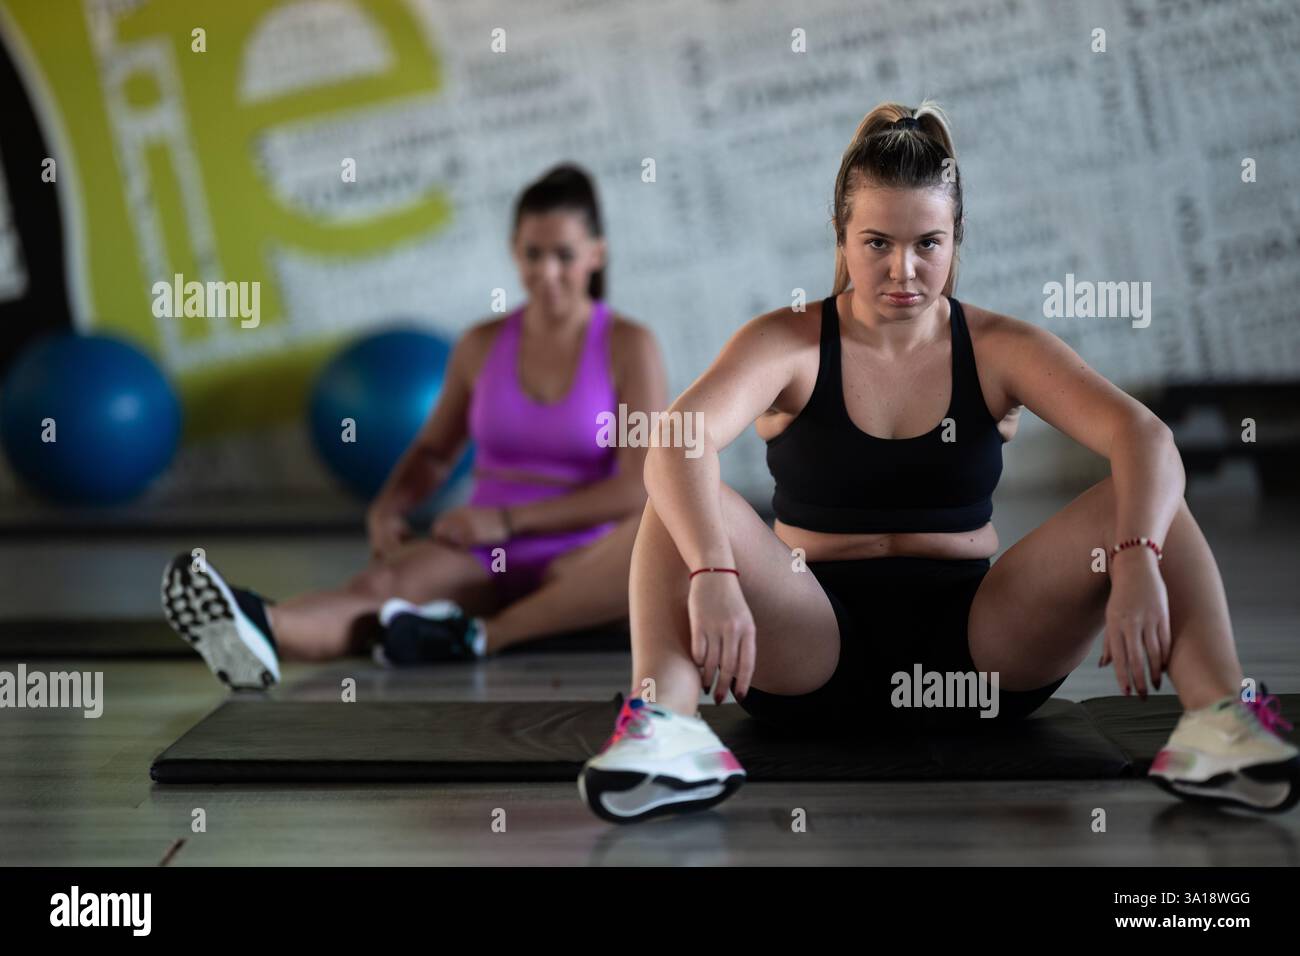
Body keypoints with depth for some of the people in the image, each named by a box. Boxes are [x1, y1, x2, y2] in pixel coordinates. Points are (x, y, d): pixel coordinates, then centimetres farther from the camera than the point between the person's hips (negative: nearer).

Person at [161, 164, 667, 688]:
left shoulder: (629, 346, -2)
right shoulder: (482, 345, 9)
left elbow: (639, 489, -9)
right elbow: (434, 451, 22)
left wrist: (508, 518, -14)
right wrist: (386, 508, -1)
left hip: (579, 565, -2)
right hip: (481, 557, 2)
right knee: (379, 586, -31)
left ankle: (479, 636, -41)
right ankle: (258, 630, -63)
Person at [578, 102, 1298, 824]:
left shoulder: (999, 350, 3)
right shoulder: (787, 345, -2)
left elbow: (1145, 437, -13)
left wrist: (1137, 562, -34)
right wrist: (713, 576, -42)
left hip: (969, 647, 1)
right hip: (817, 649, -1)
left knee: (1143, 498, -18)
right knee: (686, 497, -26)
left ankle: (1218, 718, -38)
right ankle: (663, 719, -48)